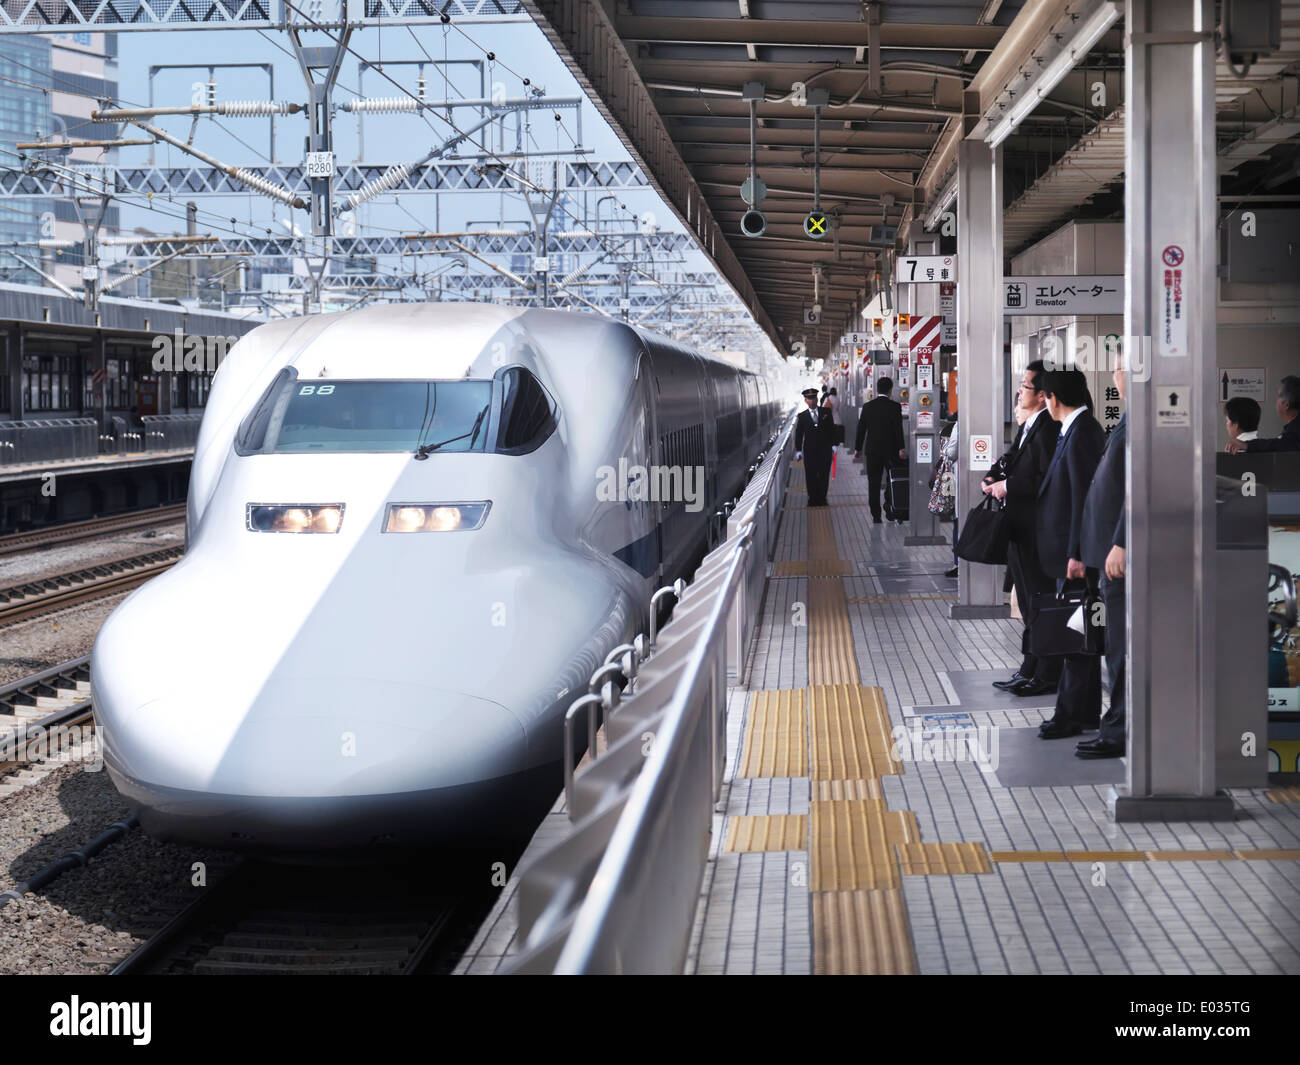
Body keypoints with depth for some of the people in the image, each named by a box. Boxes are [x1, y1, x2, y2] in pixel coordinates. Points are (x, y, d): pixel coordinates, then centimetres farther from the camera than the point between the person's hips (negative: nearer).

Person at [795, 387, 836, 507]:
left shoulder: (826, 412, 5)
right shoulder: (802, 416, 3)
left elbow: (832, 429, 7)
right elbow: (798, 434, 4)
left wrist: (833, 445, 0)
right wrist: (798, 450, -3)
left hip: (825, 450, 1)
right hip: (809, 451, -1)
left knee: (824, 475, 3)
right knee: (810, 476, 1)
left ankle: (822, 498, 14)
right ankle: (812, 498, 10)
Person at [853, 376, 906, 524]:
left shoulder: (867, 407, 0)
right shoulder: (894, 407, -8)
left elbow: (861, 429, 4)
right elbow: (898, 429, -14)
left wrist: (858, 448, 12)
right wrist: (901, 448, -13)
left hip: (872, 450, 2)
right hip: (890, 451, -2)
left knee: (874, 484, 6)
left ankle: (876, 515, 4)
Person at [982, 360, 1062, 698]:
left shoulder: (1048, 429, -18)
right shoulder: (1028, 427, 14)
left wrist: (1008, 486, -17)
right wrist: (995, 478, 6)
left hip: (1038, 530, -10)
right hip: (1021, 529, 10)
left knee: (1041, 600, -3)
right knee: (1029, 603, 15)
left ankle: (1047, 675, 4)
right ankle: (1030, 670, 24)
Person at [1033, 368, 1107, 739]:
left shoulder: (1082, 434, -17)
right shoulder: (1078, 429, 13)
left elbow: (1084, 497, -21)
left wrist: (1076, 554, -21)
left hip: (1076, 553, -10)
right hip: (1071, 549, 10)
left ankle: (1071, 715, 2)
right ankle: (1087, 712, 22)